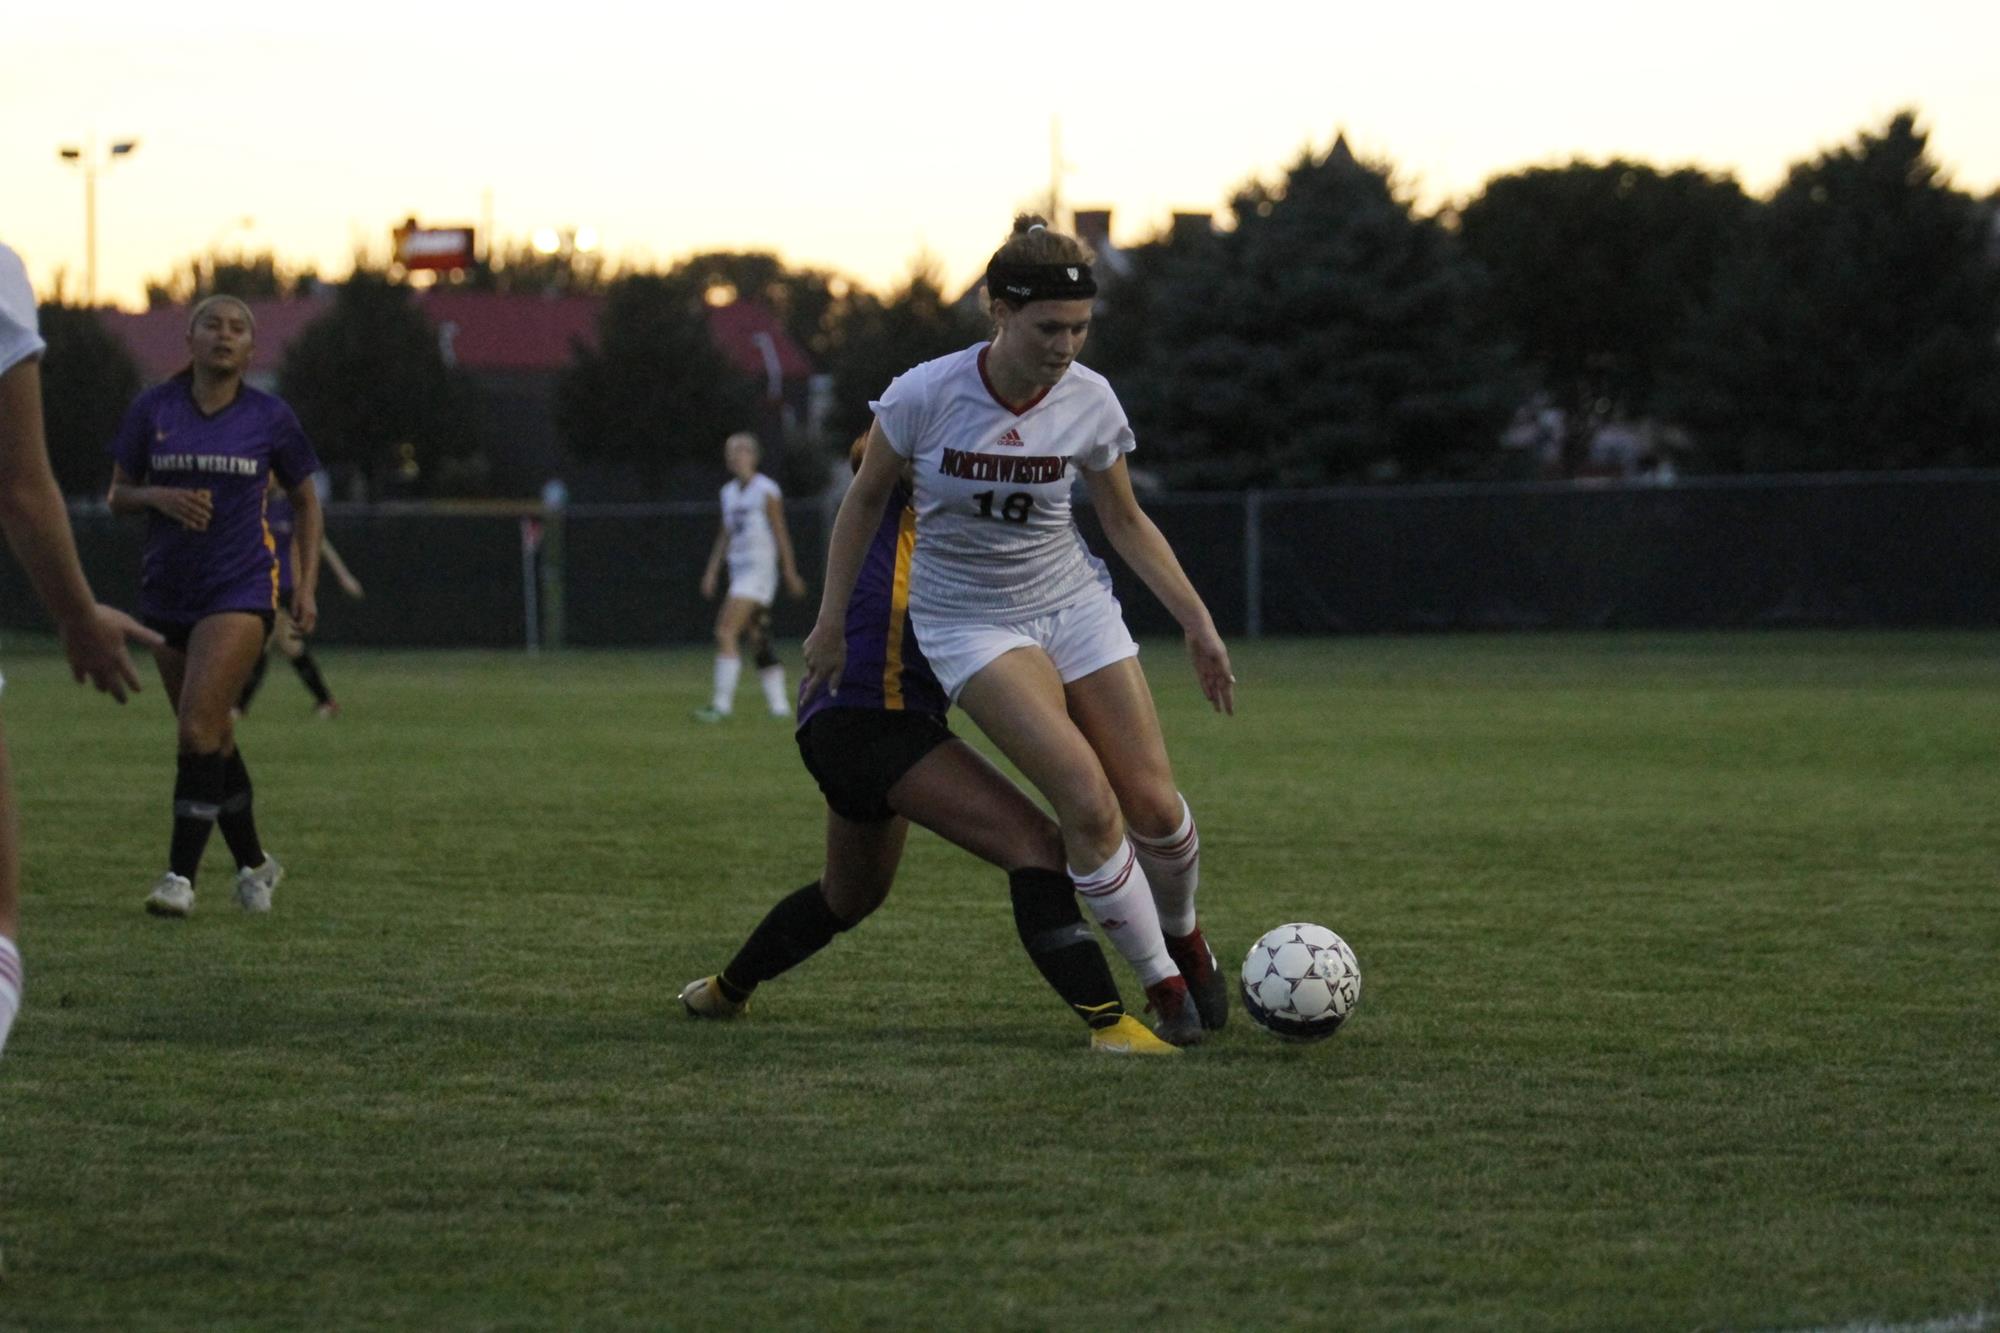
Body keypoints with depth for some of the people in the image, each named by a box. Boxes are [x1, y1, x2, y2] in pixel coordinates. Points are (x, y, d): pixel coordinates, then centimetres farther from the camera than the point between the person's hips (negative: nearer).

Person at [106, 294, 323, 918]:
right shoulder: (152, 410, 3)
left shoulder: (270, 418, 0)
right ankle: (254, 862, 27)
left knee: (199, 725, -17)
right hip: (167, 588, 3)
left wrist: (307, 584, 4)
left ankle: (180, 874, -17)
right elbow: (118, 493, 9)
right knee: (212, 734, 9)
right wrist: (160, 496, -13)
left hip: (241, 586, -3)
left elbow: (306, 499, 12)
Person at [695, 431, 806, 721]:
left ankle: (722, 703, -19)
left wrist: (791, 574, -4)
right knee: (758, 643, 8)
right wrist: (712, 572, 14)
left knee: (726, 632, -17)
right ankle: (779, 704, 12)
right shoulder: (728, 492, 14)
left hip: (760, 570, -8)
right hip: (739, 572, 8)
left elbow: (781, 534, -5)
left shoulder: (766, 491, -7)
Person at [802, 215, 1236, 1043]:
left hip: (1074, 603, 3)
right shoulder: (925, 396, -20)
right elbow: (866, 496, -2)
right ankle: (1161, 984, -5)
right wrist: (832, 618, 2)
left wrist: (1198, 622, 1)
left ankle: (1184, 936, 28)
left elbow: (1127, 522, 4)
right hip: (968, 620, -3)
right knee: (1089, 802, -21)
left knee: (1155, 805, -5)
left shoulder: (1089, 402, -12)